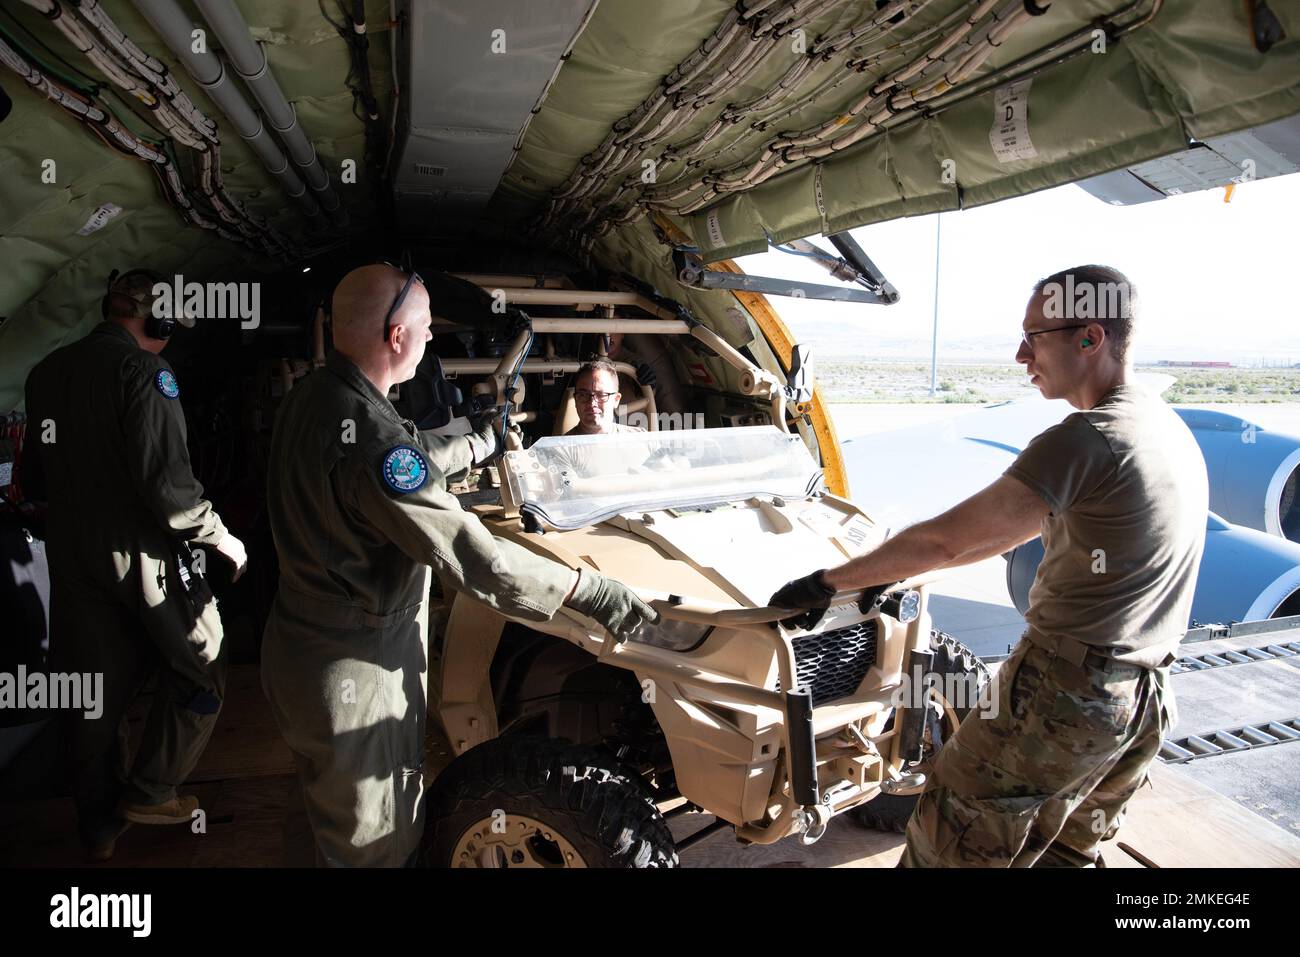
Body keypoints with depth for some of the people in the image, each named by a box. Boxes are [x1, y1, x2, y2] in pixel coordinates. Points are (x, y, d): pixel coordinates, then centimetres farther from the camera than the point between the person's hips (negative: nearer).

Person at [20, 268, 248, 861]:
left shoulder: (46, 373, 8)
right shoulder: (143, 369, -14)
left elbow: (33, 481, 16)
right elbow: (166, 481, -22)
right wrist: (221, 538, -10)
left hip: (73, 561, 8)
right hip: (142, 555, -7)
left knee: (92, 698, 15)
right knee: (198, 670, 13)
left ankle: (99, 827, 29)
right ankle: (150, 791, 18)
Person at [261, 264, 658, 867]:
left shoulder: (311, 397, -1)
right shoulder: (370, 438, -32)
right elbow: (468, 556, -33)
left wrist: (479, 446, 29)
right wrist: (593, 592, -27)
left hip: (300, 648, 10)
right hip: (354, 675, -9)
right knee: (377, 842, 14)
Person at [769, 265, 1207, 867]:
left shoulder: (1089, 439, -21)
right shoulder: (1173, 432, 11)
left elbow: (949, 539, -21)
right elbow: (1011, 529, 13)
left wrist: (830, 582, -11)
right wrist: (900, 571, 15)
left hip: (1064, 696, -9)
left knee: (950, 844, 5)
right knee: (1064, 851, 24)